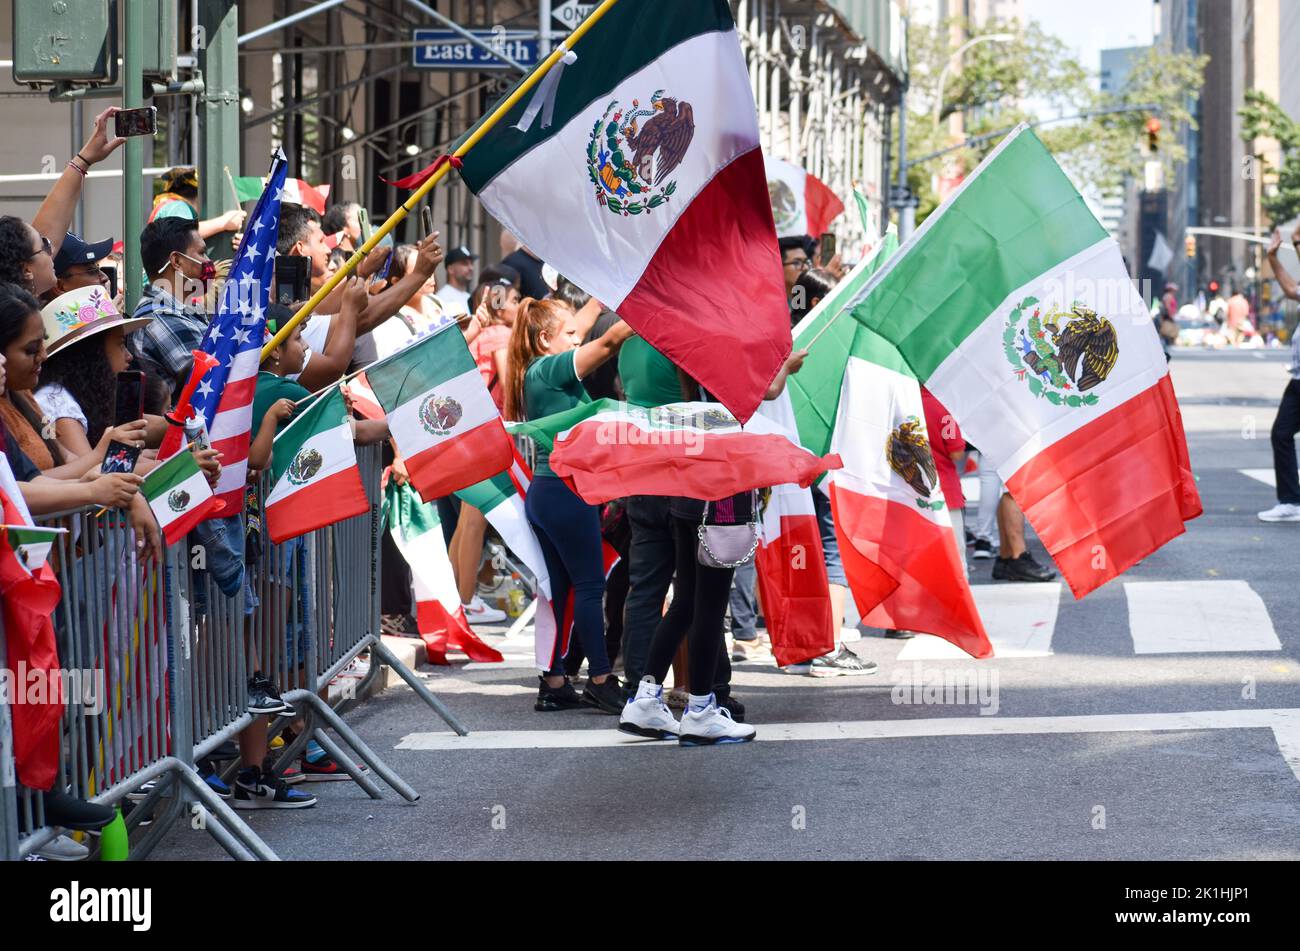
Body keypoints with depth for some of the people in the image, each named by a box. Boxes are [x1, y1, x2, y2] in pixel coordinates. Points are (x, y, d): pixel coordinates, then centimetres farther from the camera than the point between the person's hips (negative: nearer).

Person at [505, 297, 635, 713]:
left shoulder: (538, 374, 14)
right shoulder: (549, 370, -12)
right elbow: (608, 342, -19)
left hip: (543, 492, 10)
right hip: (567, 489, -10)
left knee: (558, 588, 10)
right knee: (590, 586, -4)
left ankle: (553, 683, 11)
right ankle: (600, 680, -1)